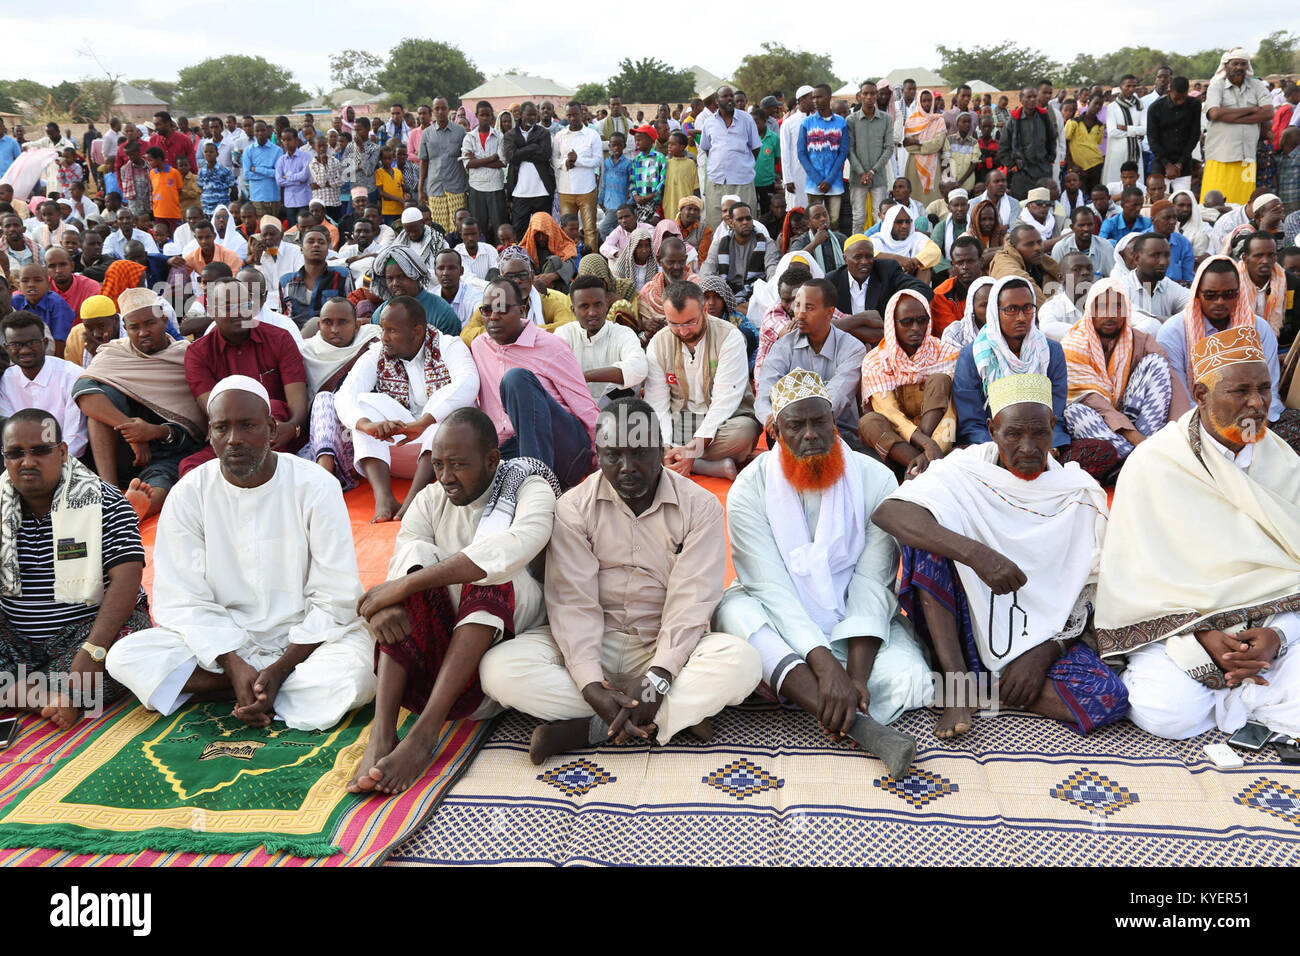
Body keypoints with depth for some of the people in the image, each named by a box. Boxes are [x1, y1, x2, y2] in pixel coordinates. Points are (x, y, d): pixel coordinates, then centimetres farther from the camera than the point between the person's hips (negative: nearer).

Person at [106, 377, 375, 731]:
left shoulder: (316, 487, -9)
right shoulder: (187, 494, -4)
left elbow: (334, 601, -10)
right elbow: (183, 602, -6)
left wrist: (281, 669, -21)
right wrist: (235, 665, -21)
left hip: (305, 637, -2)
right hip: (220, 640, 3)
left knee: (355, 677, -34)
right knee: (124, 658, -21)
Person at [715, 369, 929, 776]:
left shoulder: (876, 480, -7)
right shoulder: (750, 489, -10)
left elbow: (871, 584, -13)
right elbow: (772, 590, -19)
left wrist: (856, 674, -26)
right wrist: (825, 665, -31)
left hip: (857, 626, 1)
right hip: (781, 628, 0)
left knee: (908, 679, -29)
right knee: (734, 609, -35)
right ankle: (859, 724, -41)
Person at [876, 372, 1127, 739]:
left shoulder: (1082, 496, -1)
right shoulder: (965, 472, -7)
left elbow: (1087, 598, 1)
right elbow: (887, 512, -26)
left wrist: (1043, 654, -15)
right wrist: (976, 554, -38)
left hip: (1043, 637, 1)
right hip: (966, 628, -1)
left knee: (1108, 698, -27)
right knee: (928, 532, -24)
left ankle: (981, 686, -10)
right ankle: (958, 679, -22)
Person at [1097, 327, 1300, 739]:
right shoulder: (1152, 463, -5)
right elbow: (1137, 575, -6)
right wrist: (1201, 639, -17)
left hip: (1265, 627, 3)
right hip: (1177, 626, -2)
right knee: (1164, 712, -31)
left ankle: (1230, 697, -2)